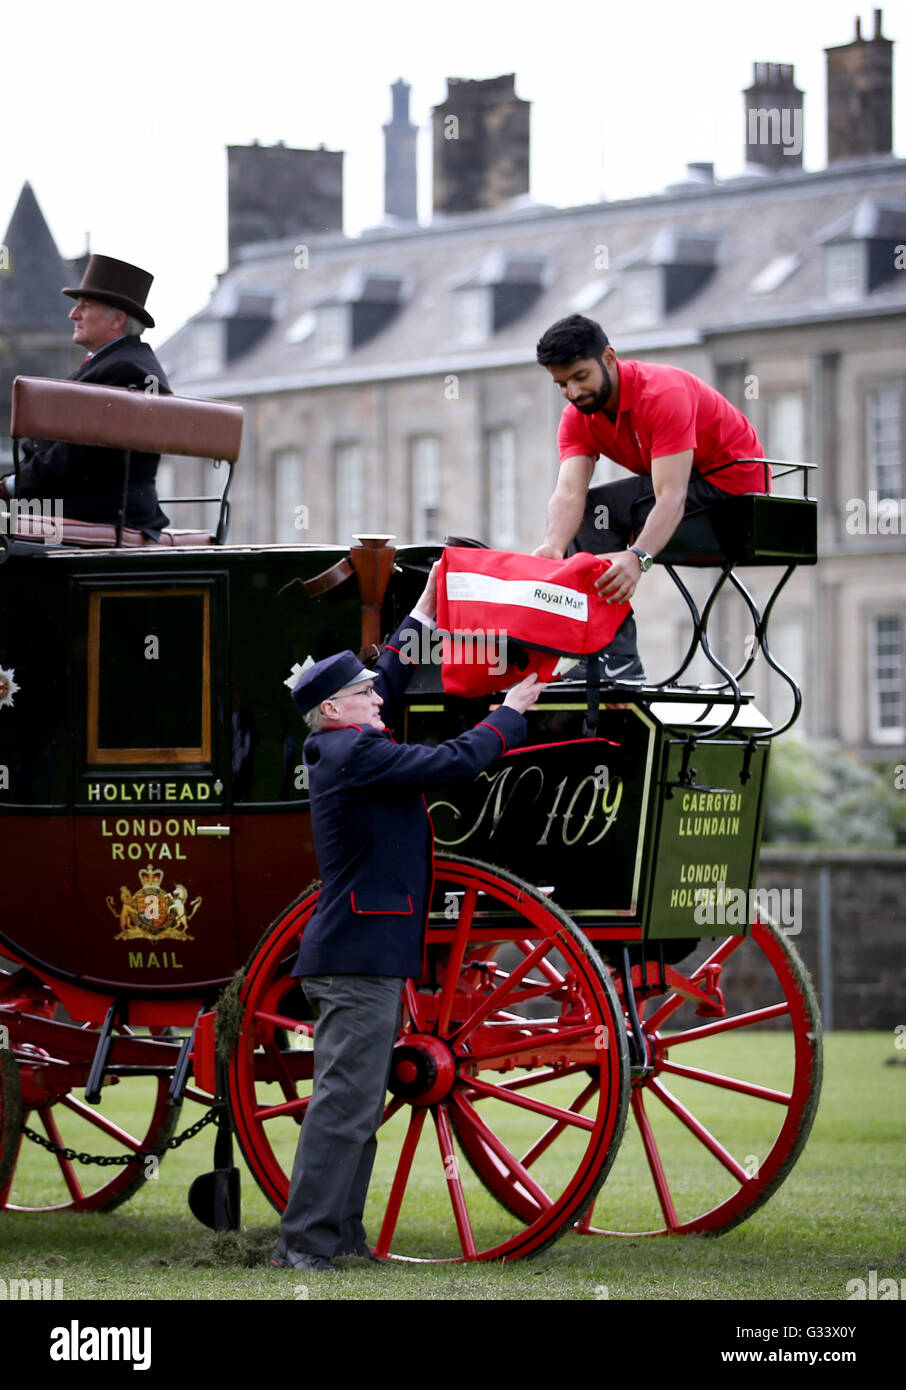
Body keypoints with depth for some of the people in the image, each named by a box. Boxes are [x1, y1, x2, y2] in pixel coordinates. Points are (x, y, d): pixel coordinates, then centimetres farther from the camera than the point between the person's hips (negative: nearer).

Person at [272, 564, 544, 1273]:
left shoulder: (346, 744, 15)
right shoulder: (356, 752, -14)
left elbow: (393, 675, 30)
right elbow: (455, 762, -14)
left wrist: (426, 608, 32)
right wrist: (511, 714, 1)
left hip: (360, 957, 11)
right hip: (359, 958, -11)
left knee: (357, 1105, 13)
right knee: (346, 1102, -13)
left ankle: (341, 1235, 16)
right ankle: (305, 1244, -15)